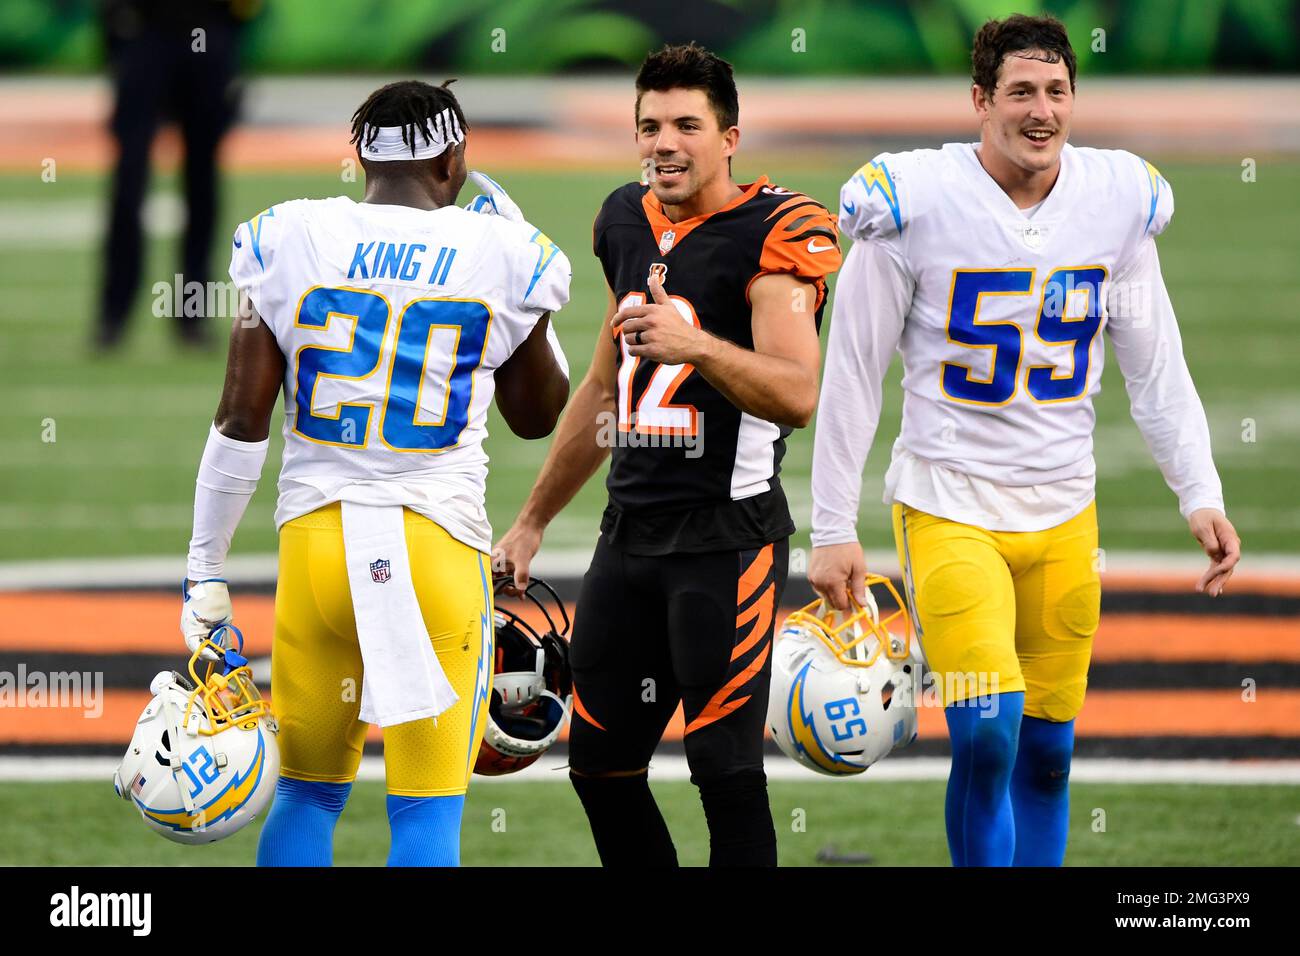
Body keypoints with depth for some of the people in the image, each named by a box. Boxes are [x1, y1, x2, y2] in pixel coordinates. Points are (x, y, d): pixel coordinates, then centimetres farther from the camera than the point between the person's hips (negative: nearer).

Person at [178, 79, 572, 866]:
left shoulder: (287, 242, 0)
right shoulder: (502, 258, 0)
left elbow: (242, 421, -1)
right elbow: (537, 416, 16)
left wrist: (206, 570, 6)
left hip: (317, 534, 2)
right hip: (437, 542, -2)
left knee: (309, 792, 14)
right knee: (428, 808, 0)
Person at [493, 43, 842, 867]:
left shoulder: (772, 232, -10)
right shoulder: (630, 222, 13)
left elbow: (798, 395, -23)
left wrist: (695, 346, -38)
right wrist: (532, 522, 28)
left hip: (728, 534, -8)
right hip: (632, 531, 8)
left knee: (726, 769, -10)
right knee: (600, 768, 9)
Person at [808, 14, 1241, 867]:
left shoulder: (1119, 201, 1)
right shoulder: (914, 203, -11)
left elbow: (1156, 366, 12)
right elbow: (853, 375, -4)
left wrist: (1201, 494, 4)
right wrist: (834, 530, -4)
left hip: (1063, 513, 4)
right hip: (949, 506, -4)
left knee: (1047, 751, 6)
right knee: (988, 736, -17)